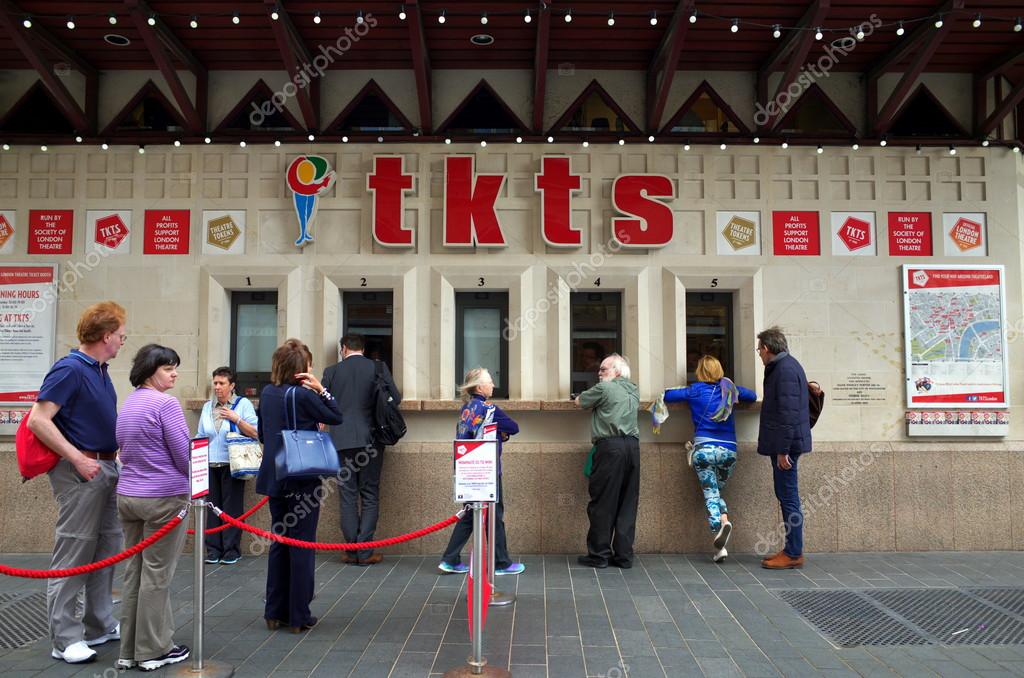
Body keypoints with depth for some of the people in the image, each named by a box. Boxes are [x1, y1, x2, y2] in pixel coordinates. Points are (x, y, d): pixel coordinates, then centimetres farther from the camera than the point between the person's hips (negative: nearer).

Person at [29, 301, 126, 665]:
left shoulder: (100, 371, 12)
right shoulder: (69, 369, -14)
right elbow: (38, 420, -20)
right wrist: (78, 459, -21)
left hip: (106, 468, 9)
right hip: (80, 471, -9)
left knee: (107, 550, 14)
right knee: (73, 553, -1)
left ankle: (100, 625, 25)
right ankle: (65, 638, 8)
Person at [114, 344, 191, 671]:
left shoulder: (128, 403, 11)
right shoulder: (165, 403, -15)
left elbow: (124, 449, 18)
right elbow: (184, 453, -13)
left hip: (128, 495, 8)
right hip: (164, 497, -8)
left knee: (134, 571, 13)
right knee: (156, 574, 1)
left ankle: (130, 650, 20)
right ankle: (153, 651, 11)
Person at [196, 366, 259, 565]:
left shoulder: (243, 404, 0)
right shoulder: (207, 406, 15)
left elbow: (255, 432, -7)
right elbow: (201, 435, 21)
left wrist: (237, 419, -16)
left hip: (232, 465, -4)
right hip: (210, 465, 4)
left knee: (232, 507, -2)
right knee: (212, 507, 4)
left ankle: (232, 549, 6)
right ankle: (213, 548, 14)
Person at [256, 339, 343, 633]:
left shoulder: (267, 393, 6)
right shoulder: (302, 395, -16)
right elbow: (336, 417, -7)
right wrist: (321, 389, -8)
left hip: (274, 478, 7)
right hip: (303, 480, -7)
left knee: (279, 542, 16)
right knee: (302, 545, 2)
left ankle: (275, 612, 23)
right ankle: (299, 616, 9)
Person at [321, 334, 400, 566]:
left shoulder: (332, 371, 2)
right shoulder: (378, 368, 0)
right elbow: (396, 399, 1)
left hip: (342, 441, 1)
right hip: (370, 440, -1)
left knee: (348, 497, 8)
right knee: (370, 496, 5)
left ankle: (351, 551, 11)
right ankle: (365, 552, 3)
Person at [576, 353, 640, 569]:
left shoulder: (604, 388, -1)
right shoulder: (634, 390, 18)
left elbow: (579, 401, 10)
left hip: (610, 446, -6)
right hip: (633, 446, 6)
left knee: (603, 504, 0)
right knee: (628, 504, 7)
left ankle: (599, 555, 5)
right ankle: (624, 555, 9)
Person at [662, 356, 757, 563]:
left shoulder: (696, 390, 2)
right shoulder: (730, 388, 10)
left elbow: (667, 395, 1)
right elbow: (752, 396, 25)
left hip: (704, 449, -3)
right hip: (729, 450, 3)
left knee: (710, 494, -2)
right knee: (717, 491, 20)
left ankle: (720, 546, -19)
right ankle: (724, 521, -10)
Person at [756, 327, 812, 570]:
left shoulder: (785, 369, -16)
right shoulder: (784, 366, 16)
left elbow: (788, 412, -22)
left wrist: (782, 449, -21)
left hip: (786, 443, -10)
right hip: (783, 444, 10)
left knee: (788, 497, -4)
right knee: (786, 496, 14)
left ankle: (794, 554, 4)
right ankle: (791, 550, 20)